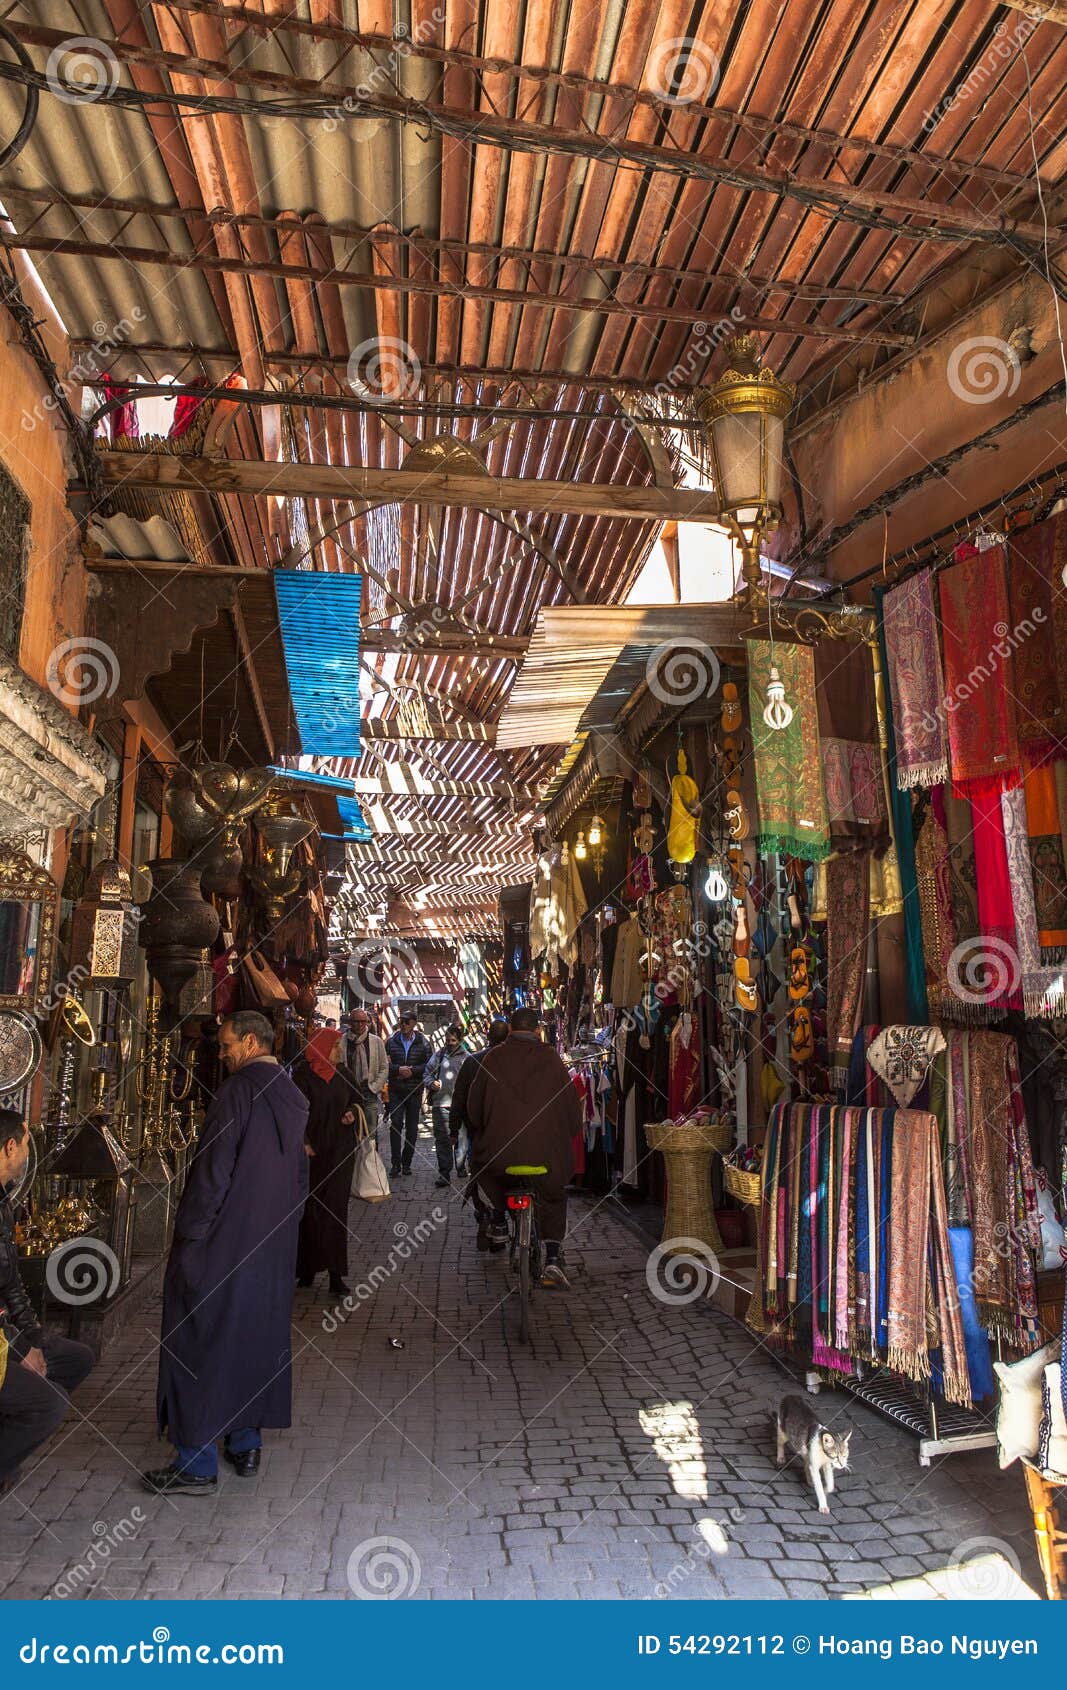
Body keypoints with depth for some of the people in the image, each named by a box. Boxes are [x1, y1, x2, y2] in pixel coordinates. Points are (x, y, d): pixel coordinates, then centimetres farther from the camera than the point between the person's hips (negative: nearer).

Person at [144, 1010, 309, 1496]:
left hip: (223, 1242, -8)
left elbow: (211, 1172, -19)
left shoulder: (238, 1091, -17)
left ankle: (196, 1465, 12)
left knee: (200, 1342, 4)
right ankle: (246, 1445, 28)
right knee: (257, 1336, 17)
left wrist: (187, 1237, -12)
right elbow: (300, 1175, 14)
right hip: (273, 1247, 8)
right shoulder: (293, 1097, 7)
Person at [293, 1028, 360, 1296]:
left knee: (335, 1209, -1)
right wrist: (304, 1143, -14)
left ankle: (335, 1275, 2)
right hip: (312, 1152, -3)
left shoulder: (343, 1074, 6)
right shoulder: (303, 1076, -6)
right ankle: (308, 1267, 16)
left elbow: (355, 1100, 19)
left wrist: (351, 1112, -2)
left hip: (341, 1151, 3)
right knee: (311, 1208, 3)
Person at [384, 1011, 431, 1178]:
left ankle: (406, 1163, 17)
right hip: (395, 1090, 0)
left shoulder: (422, 1042, 1)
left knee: (412, 1128, 6)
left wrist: (413, 1070, -14)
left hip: (415, 1090, 0)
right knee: (395, 1125, -5)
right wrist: (398, 1069, -14)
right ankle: (396, 1163, 1)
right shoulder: (391, 1040, 3)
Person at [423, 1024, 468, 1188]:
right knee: (442, 1139, -2)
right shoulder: (439, 1055, 10)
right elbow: (427, 1073, 14)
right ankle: (444, 1173, 2)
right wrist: (431, 1083, -6)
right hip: (441, 1102, 1)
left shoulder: (466, 1058, 5)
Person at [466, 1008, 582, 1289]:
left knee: (481, 1163, 33)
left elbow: (474, 1105, 10)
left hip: (499, 1147, 0)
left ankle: (499, 1220, 28)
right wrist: (567, 1136, 22)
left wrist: (481, 1132, 27)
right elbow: (571, 1103, 7)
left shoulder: (492, 1058, 4)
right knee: (554, 1199, 21)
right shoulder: (551, 1059, 3)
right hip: (546, 1149, 0)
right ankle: (552, 1261, 5)